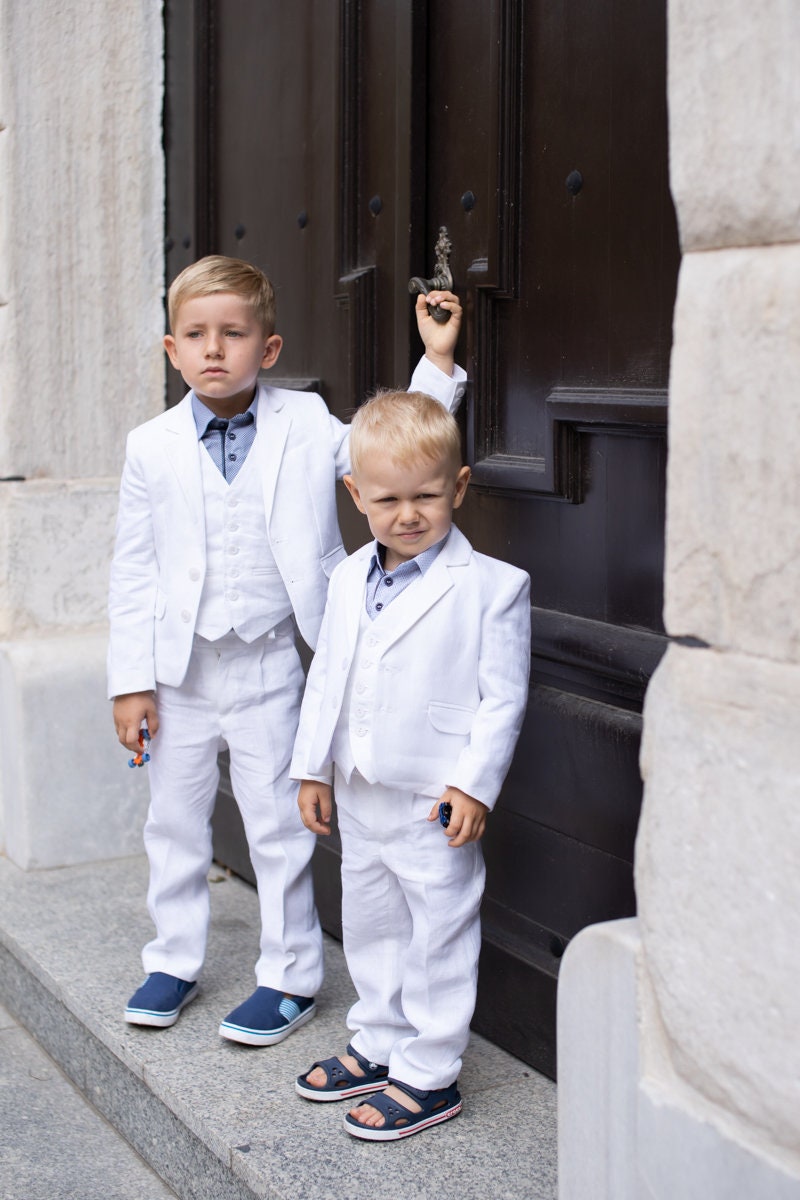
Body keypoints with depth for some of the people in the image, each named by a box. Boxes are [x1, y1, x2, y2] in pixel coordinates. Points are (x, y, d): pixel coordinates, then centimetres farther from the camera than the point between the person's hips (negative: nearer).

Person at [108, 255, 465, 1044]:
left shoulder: (307, 426, -4)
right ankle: (174, 961, 33)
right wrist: (131, 680, -3)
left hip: (266, 662, -2)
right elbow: (133, 571, -1)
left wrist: (437, 363, -12)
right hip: (177, 667, 2)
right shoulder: (152, 447, -3)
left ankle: (290, 975, 22)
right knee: (174, 820, 14)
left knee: (277, 822, 6)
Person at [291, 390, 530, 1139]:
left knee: (439, 933, 4)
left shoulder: (492, 586, -13)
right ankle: (379, 1043, 37)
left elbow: (503, 696, -12)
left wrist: (474, 782, -17)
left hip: (436, 800, -7)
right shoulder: (349, 579, 6)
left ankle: (429, 1076, 16)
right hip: (359, 795, 7)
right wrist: (312, 767, 11)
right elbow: (325, 676, 12)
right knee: (369, 923, 19)